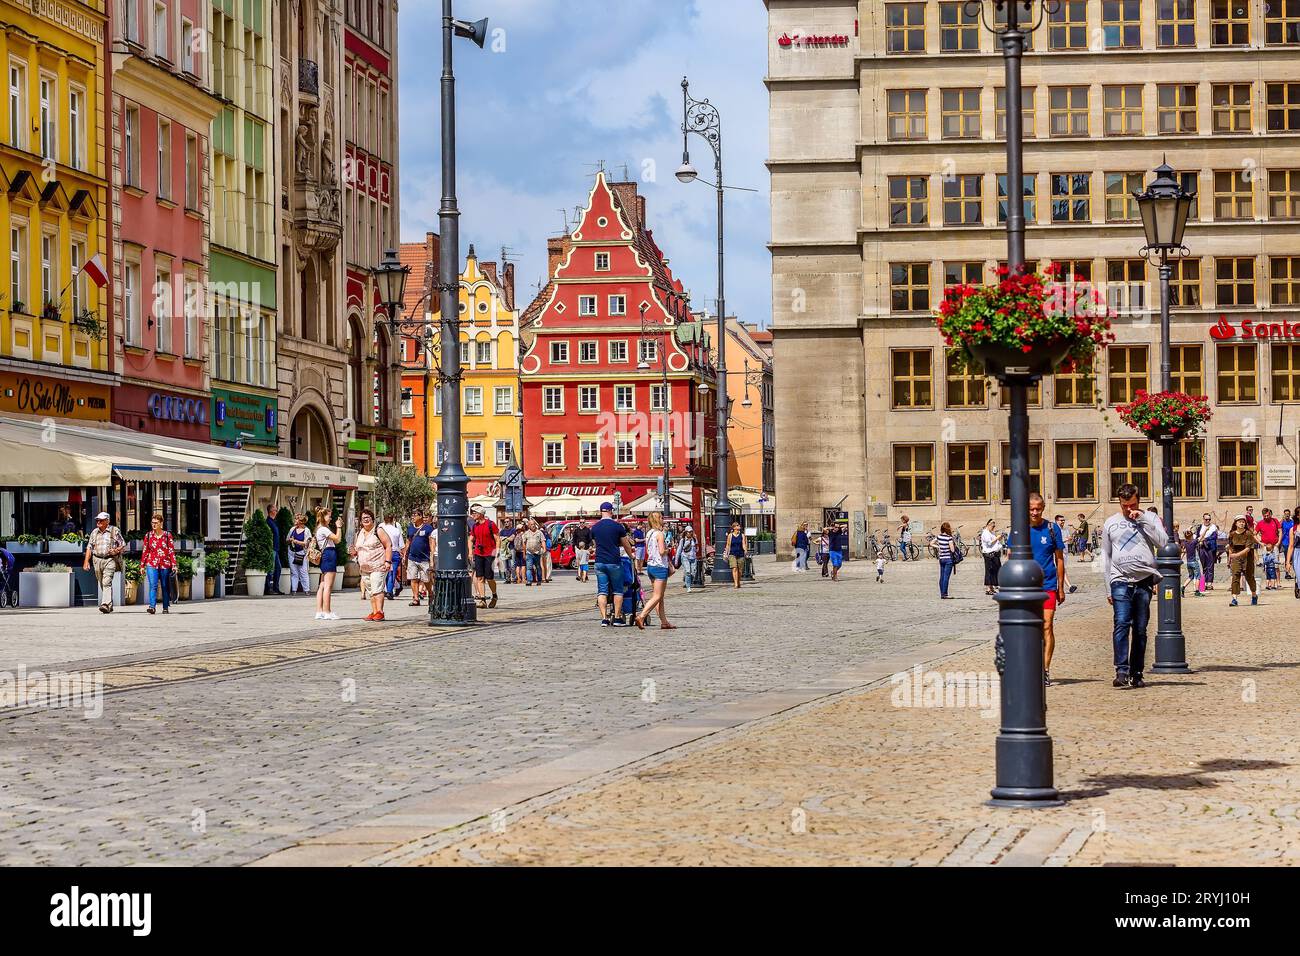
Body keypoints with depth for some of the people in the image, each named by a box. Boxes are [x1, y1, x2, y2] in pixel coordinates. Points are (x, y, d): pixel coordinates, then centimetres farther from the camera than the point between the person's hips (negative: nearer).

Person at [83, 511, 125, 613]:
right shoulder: (94, 532, 14)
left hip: (110, 560, -5)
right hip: (97, 560, 5)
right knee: (102, 584, 10)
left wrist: (116, 550, -16)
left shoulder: (114, 531, 1)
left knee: (107, 583, -19)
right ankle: (110, 605, 22)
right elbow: (89, 547, 16)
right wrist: (86, 561, 7)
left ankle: (105, 605, -29)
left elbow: (123, 545, 4)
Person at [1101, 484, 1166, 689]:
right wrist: (1108, 588, 11)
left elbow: (1162, 542, -7)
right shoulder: (1111, 523, 13)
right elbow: (1105, 557, 16)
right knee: (1122, 624, -16)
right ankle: (1121, 671, -21)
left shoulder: (1150, 518, 10)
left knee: (1140, 630, 4)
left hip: (1145, 581, 0)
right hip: (1121, 581, 0)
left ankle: (1136, 674, 11)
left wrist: (1143, 519, -9)